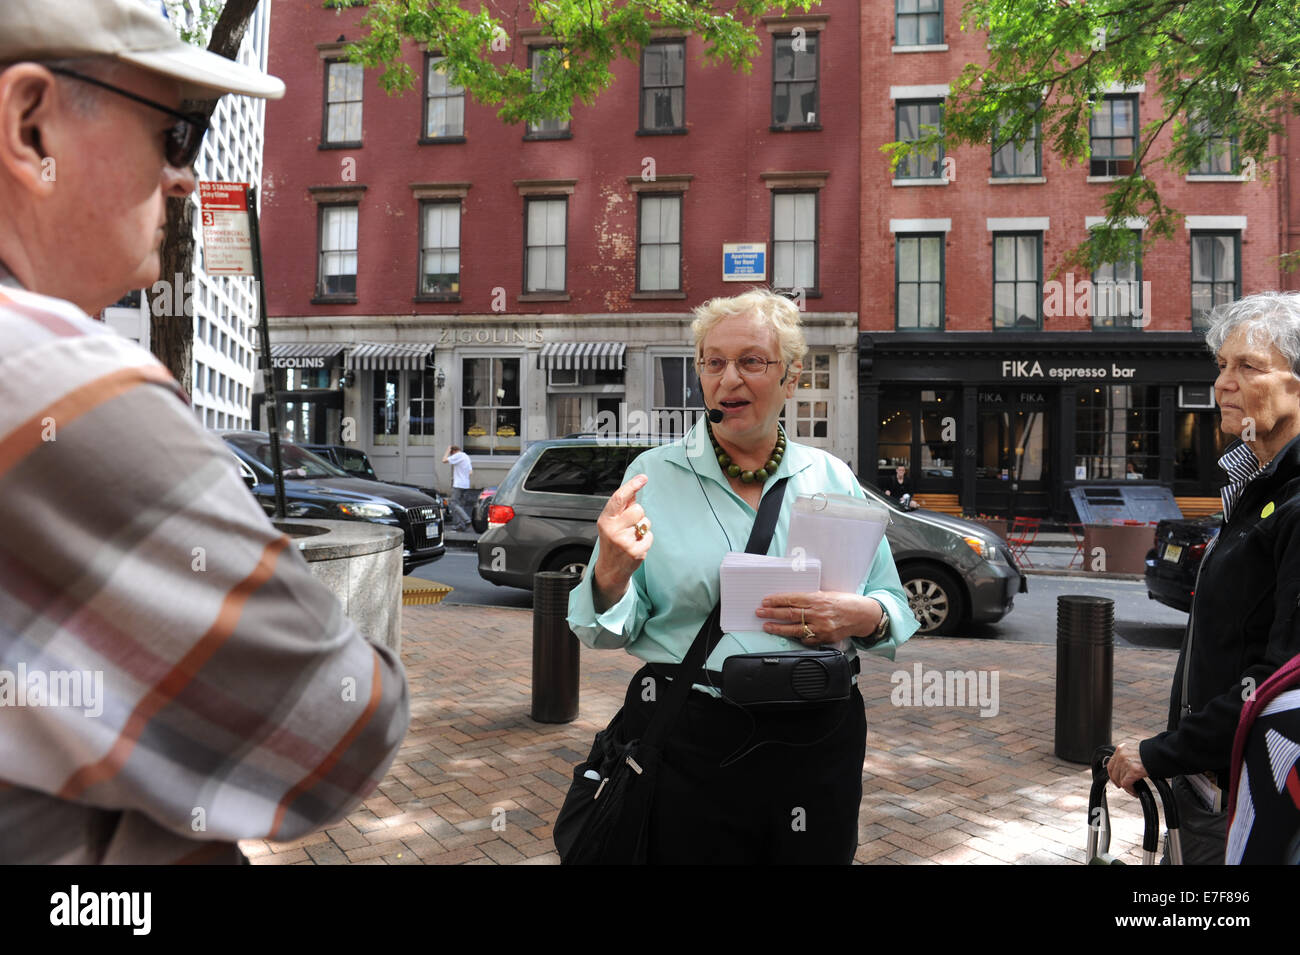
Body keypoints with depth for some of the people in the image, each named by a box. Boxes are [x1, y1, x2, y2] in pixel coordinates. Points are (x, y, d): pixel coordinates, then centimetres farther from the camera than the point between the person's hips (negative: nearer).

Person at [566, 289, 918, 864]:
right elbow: (606, 634, -2)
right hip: (688, 745, -2)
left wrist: (863, 618, -13)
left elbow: (896, 610, 10)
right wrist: (610, 574, -23)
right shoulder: (654, 476, -2)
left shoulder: (834, 479, 4)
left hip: (819, 744, 3)